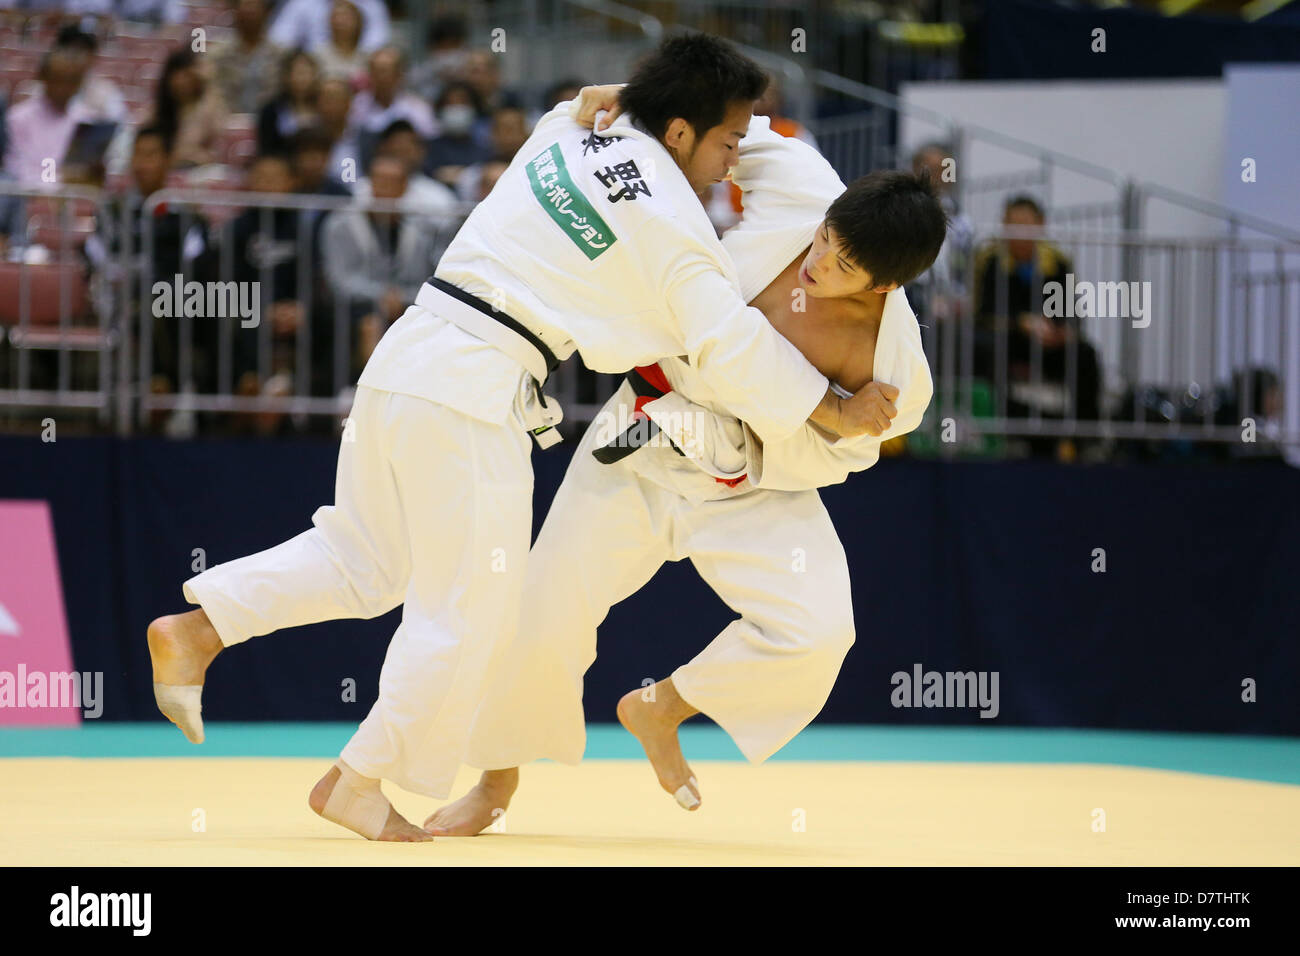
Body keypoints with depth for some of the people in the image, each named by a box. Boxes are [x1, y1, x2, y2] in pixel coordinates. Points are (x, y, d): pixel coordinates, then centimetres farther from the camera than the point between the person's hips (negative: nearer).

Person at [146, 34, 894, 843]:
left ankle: (193, 632, 9)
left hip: (406, 356, 8)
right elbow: (735, 348, -6)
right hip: (475, 394, -8)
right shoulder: (673, 222, -8)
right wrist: (839, 413, 5)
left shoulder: (564, 140, 13)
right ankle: (358, 784, 9)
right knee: (471, 607, 3)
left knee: (364, 554, 21)